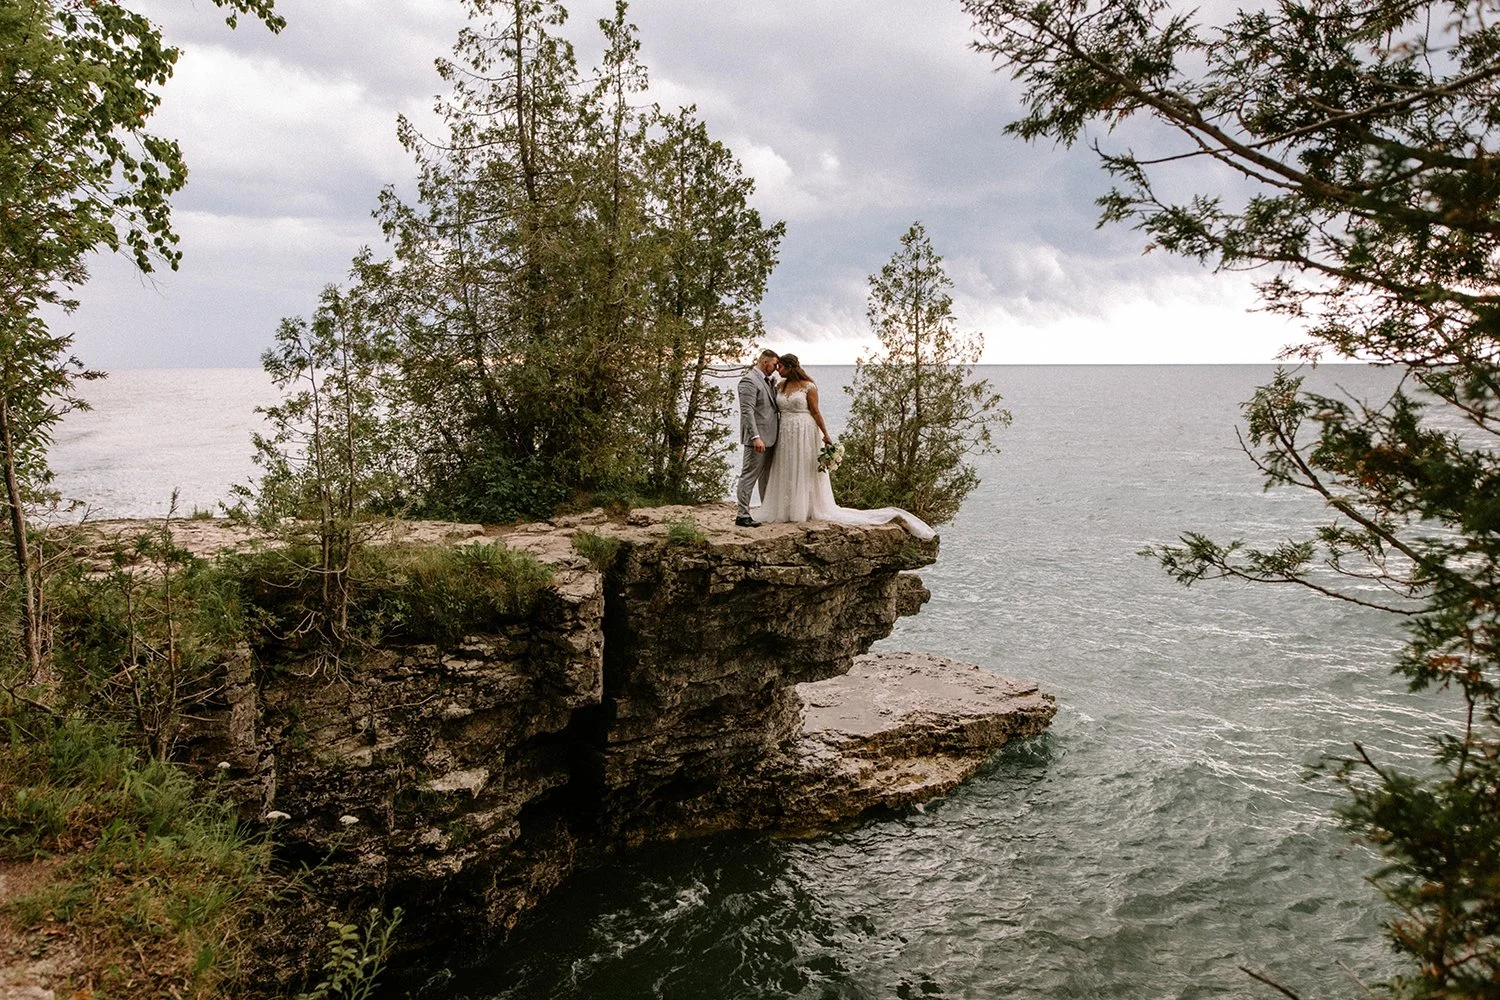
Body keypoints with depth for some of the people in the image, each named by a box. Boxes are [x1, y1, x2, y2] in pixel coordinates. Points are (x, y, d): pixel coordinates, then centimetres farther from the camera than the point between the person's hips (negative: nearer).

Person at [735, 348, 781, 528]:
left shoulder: (768, 381, 16)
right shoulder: (749, 381, -14)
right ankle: (742, 515, -4)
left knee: (766, 476, 17)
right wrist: (755, 437, -27)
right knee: (750, 475, -7)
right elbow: (747, 411, -22)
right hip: (757, 438, -10)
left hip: (770, 437, 10)